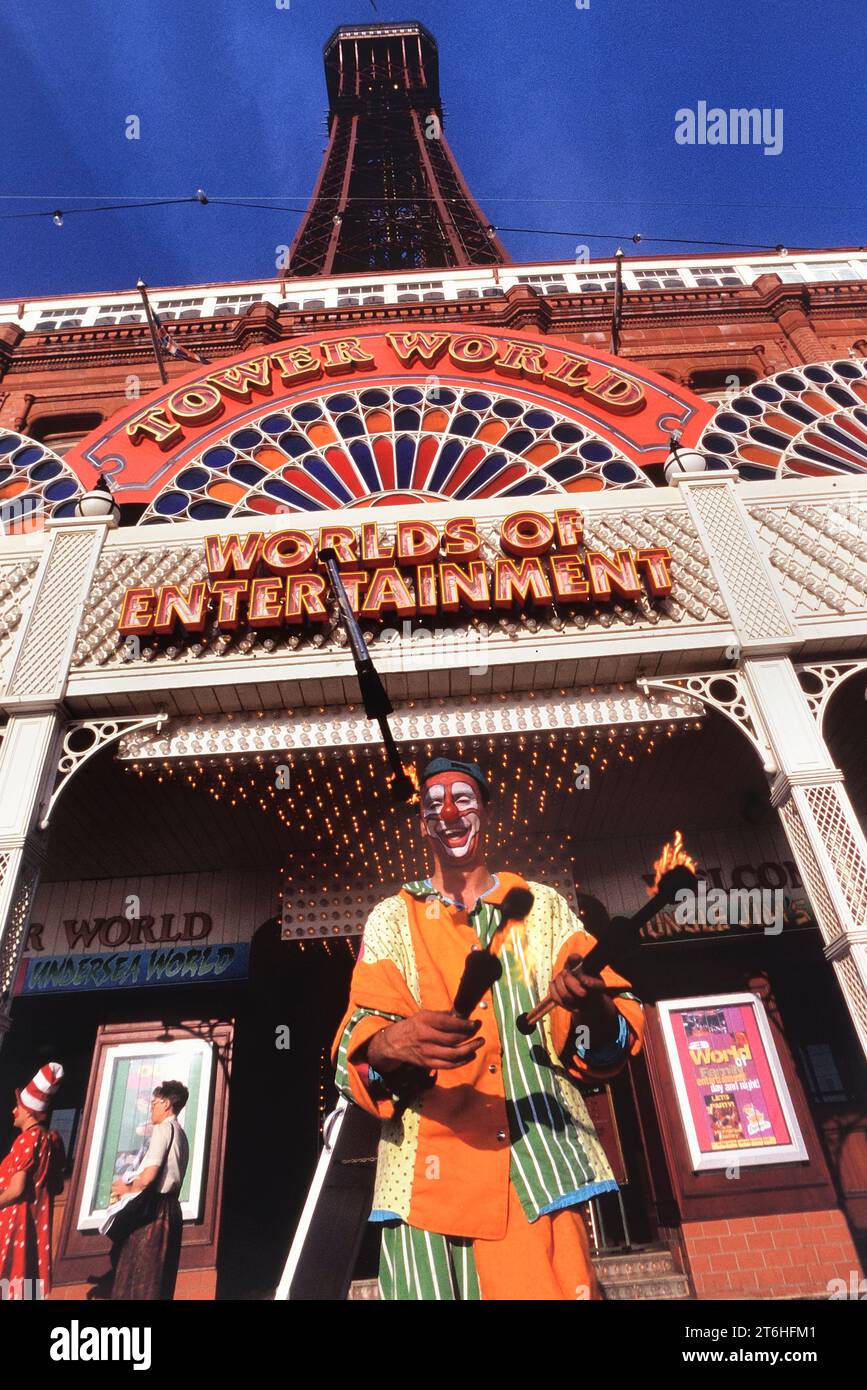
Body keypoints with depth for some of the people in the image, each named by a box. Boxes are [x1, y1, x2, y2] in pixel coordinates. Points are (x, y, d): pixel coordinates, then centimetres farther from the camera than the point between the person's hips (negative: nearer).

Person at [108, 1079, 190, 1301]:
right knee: (158, 1276, 12)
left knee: (140, 1272, -3)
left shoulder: (163, 1128, -11)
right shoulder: (180, 1134, 17)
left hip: (154, 1208, -9)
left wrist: (130, 1188, -3)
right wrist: (132, 1183, 13)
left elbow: (151, 1173, -20)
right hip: (170, 1206, 9)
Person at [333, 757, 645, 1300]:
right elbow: (358, 1042, 0)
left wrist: (590, 1007, -22)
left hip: (542, 1167, 0)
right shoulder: (391, 920, 12)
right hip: (428, 1173, 0)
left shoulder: (545, 908, 13)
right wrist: (391, 1043, -24)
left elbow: (616, 1034, 3)